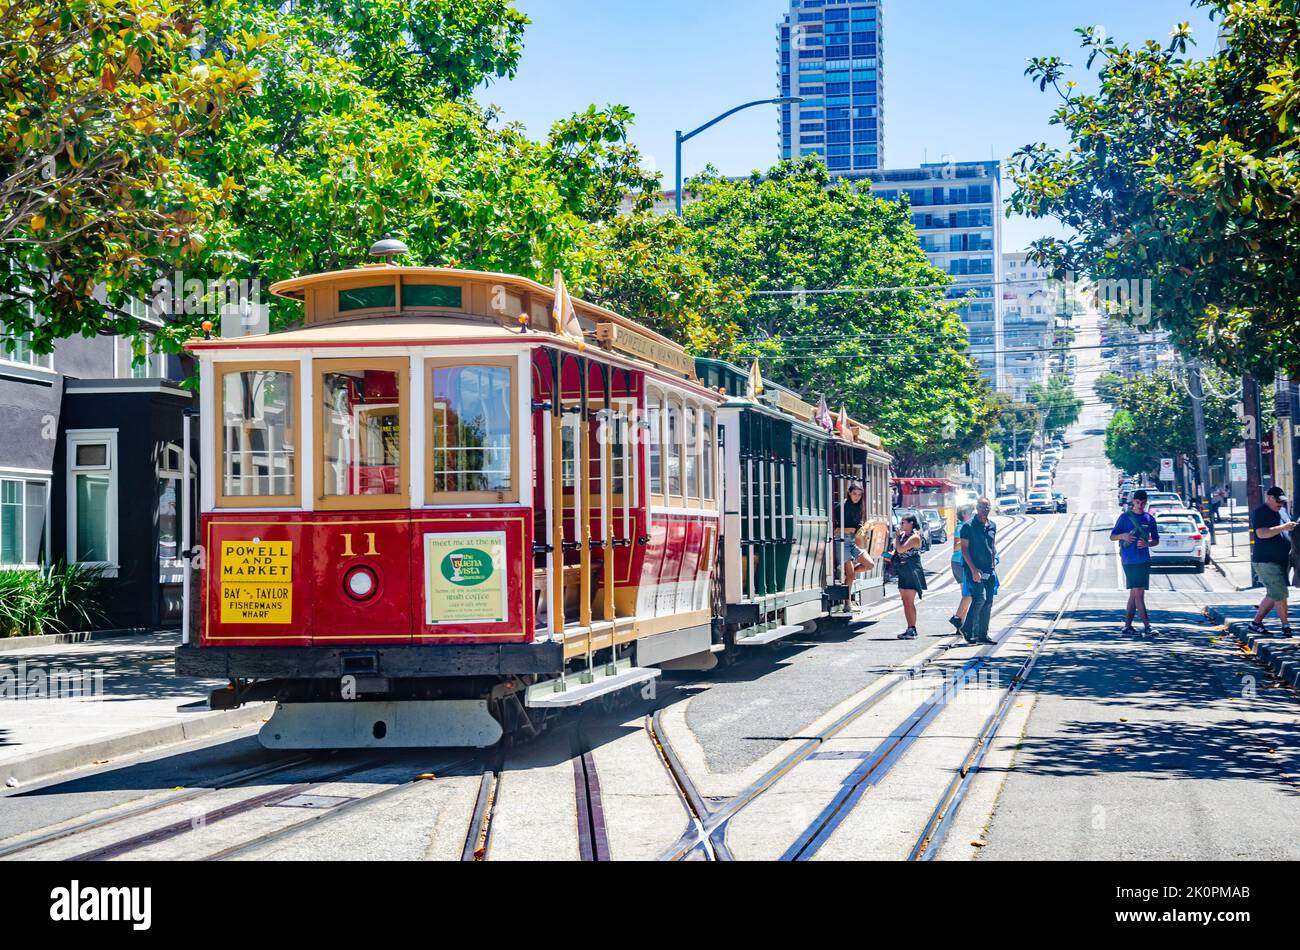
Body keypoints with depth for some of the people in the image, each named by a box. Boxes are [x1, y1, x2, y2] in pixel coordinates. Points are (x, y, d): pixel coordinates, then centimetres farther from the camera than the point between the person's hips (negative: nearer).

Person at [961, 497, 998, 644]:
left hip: (989, 570, 6)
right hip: (974, 569, -6)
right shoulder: (969, 526, -8)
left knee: (988, 602, 5)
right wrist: (973, 569, -15)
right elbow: (964, 548, -10)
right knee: (979, 598, -18)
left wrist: (993, 565, 14)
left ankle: (982, 634, 12)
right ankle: (967, 629, -3)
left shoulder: (992, 526, 11)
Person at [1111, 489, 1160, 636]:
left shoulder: (1149, 519, 9)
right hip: (1129, 560, -4)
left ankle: (1127, 625, 14)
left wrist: (1147, 543, -7)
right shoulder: (1125, 517, 0)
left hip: (1144, 560, 4)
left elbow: (1156, 541, 15)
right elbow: (1112, 536, 5)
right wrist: (1123, 536, -17)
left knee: (1134, 593, 8)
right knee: (1138, 593, -10)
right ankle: (1147, 626, -14)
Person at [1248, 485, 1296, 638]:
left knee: (1273, 595, 10)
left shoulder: (1282, 511, 16)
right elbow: (1261, 533, -24)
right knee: (1279, 595, -8)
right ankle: (1286, 626, 0)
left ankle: (1256, 622, 18)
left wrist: (1293, 527, 6)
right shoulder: (1259, 513, -11)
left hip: (1282, 561, 9)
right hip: (1266, 562, -9)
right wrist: (1283, 528, -24)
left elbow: (1288, 532, 29)